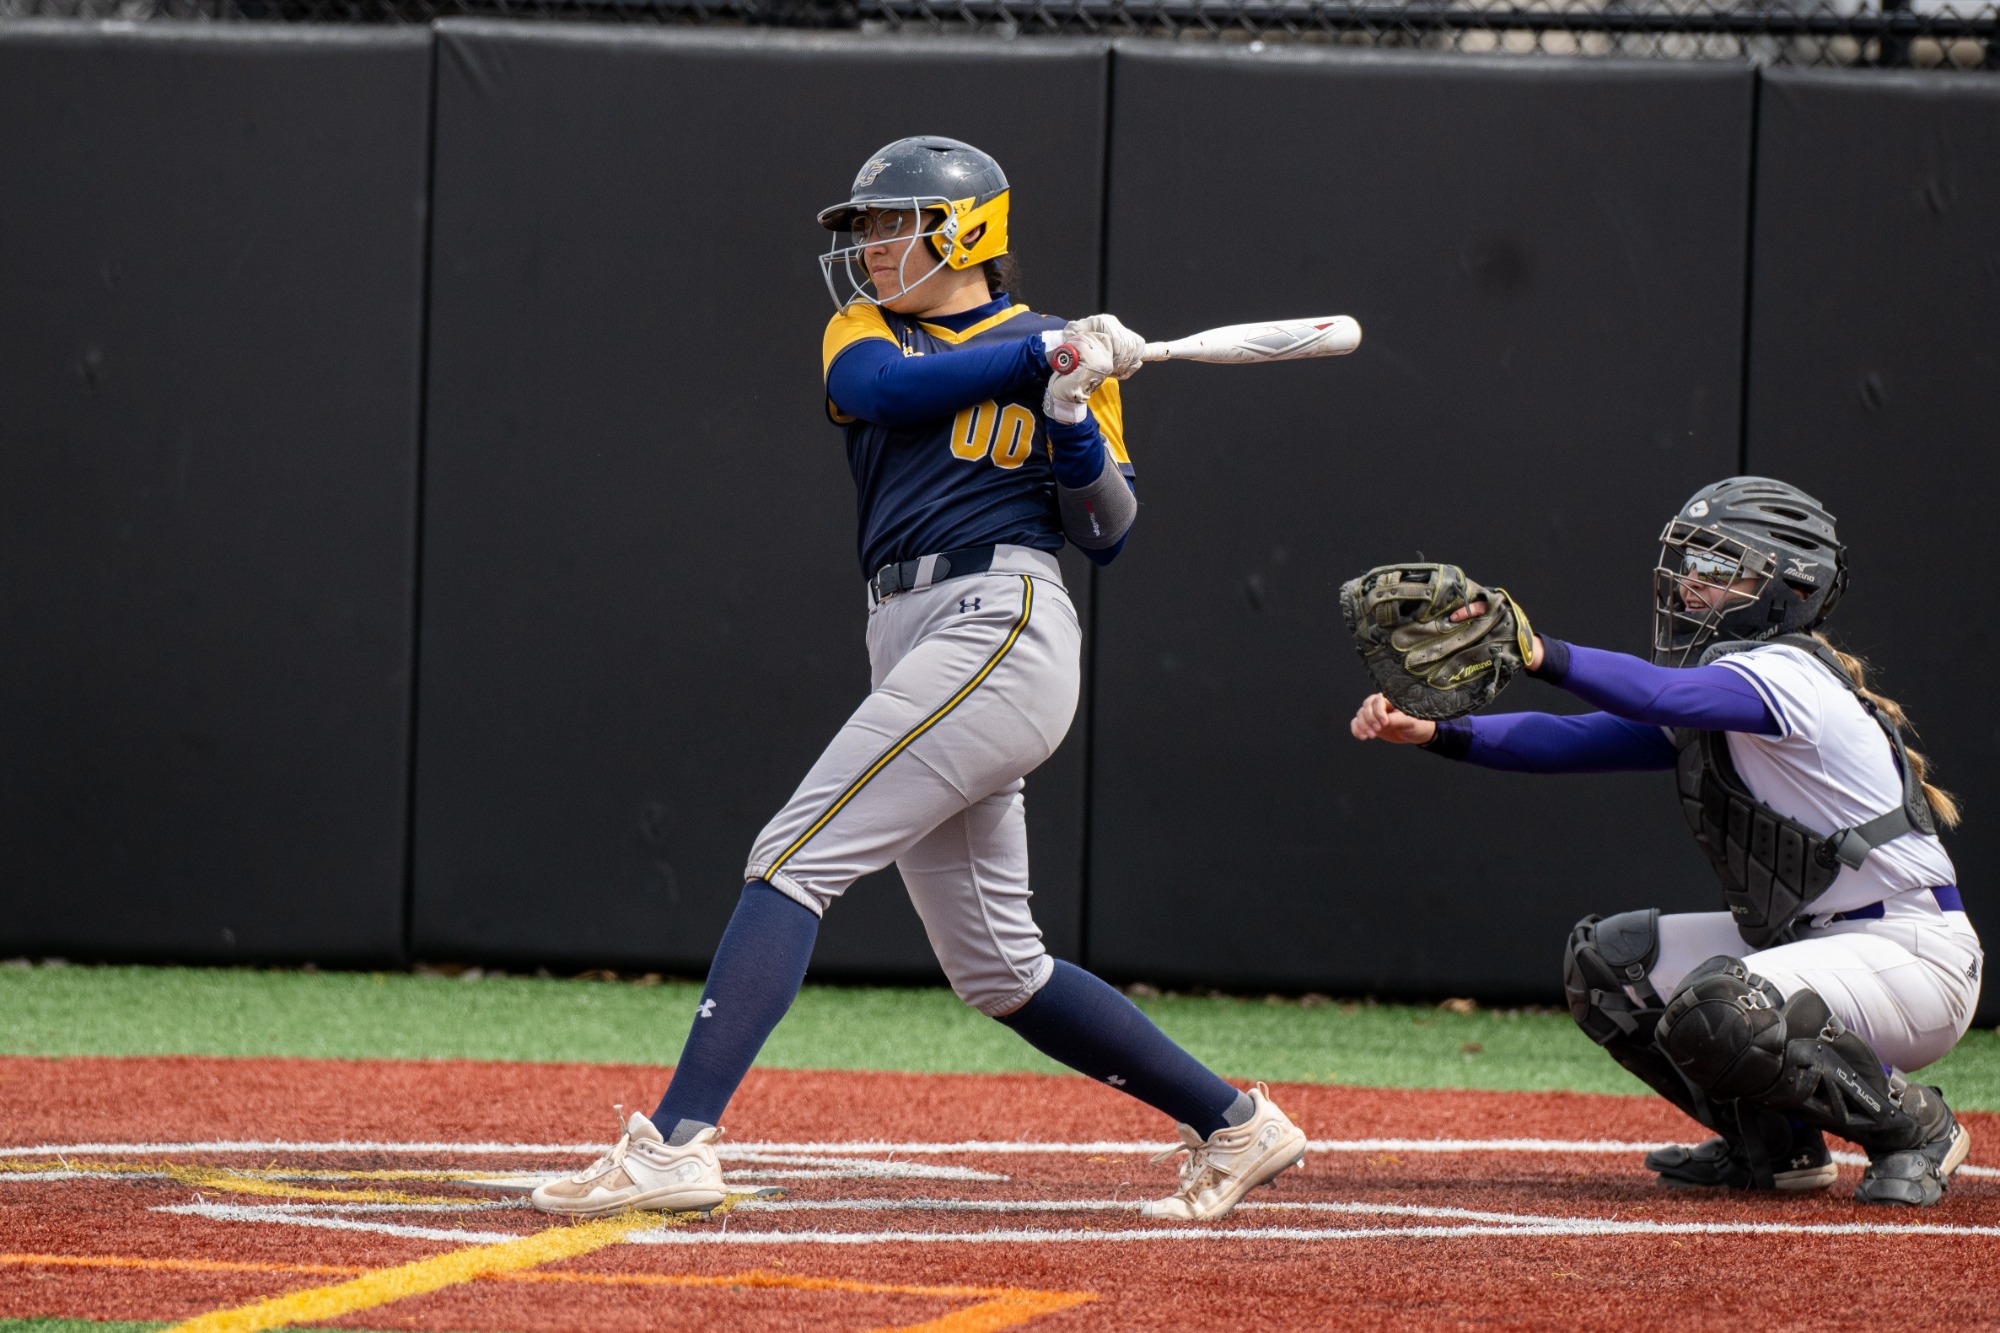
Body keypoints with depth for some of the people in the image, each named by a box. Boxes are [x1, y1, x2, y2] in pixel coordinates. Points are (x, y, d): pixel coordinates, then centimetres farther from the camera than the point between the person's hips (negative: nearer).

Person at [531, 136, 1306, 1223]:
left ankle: (677, 1139, -25)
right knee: (997, 969, 9)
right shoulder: (866, 328, 19)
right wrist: (1040, 355, -10)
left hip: (1003, 630, -7)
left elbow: (1106, 531, 4)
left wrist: (1073, 414, -12)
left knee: (793, 862, -17)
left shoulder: (1065, 354, 8)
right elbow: (877, 385, -6)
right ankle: (1234, 1124, 19)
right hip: (911, 643, 7)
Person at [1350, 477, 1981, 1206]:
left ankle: (1916, 1126, -10)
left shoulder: (1785, 675, -19)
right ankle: (1773, 1144, 13)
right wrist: (1433, 733, -9)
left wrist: (1541, 655, -53)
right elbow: (1574, 743, 4)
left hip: (1915, 954, -10)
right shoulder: (1713, 688, 10)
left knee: (1718, 1010, -33)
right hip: (1809, 941, 10)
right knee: (1606, 960, 7)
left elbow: (1663, 697, -39)